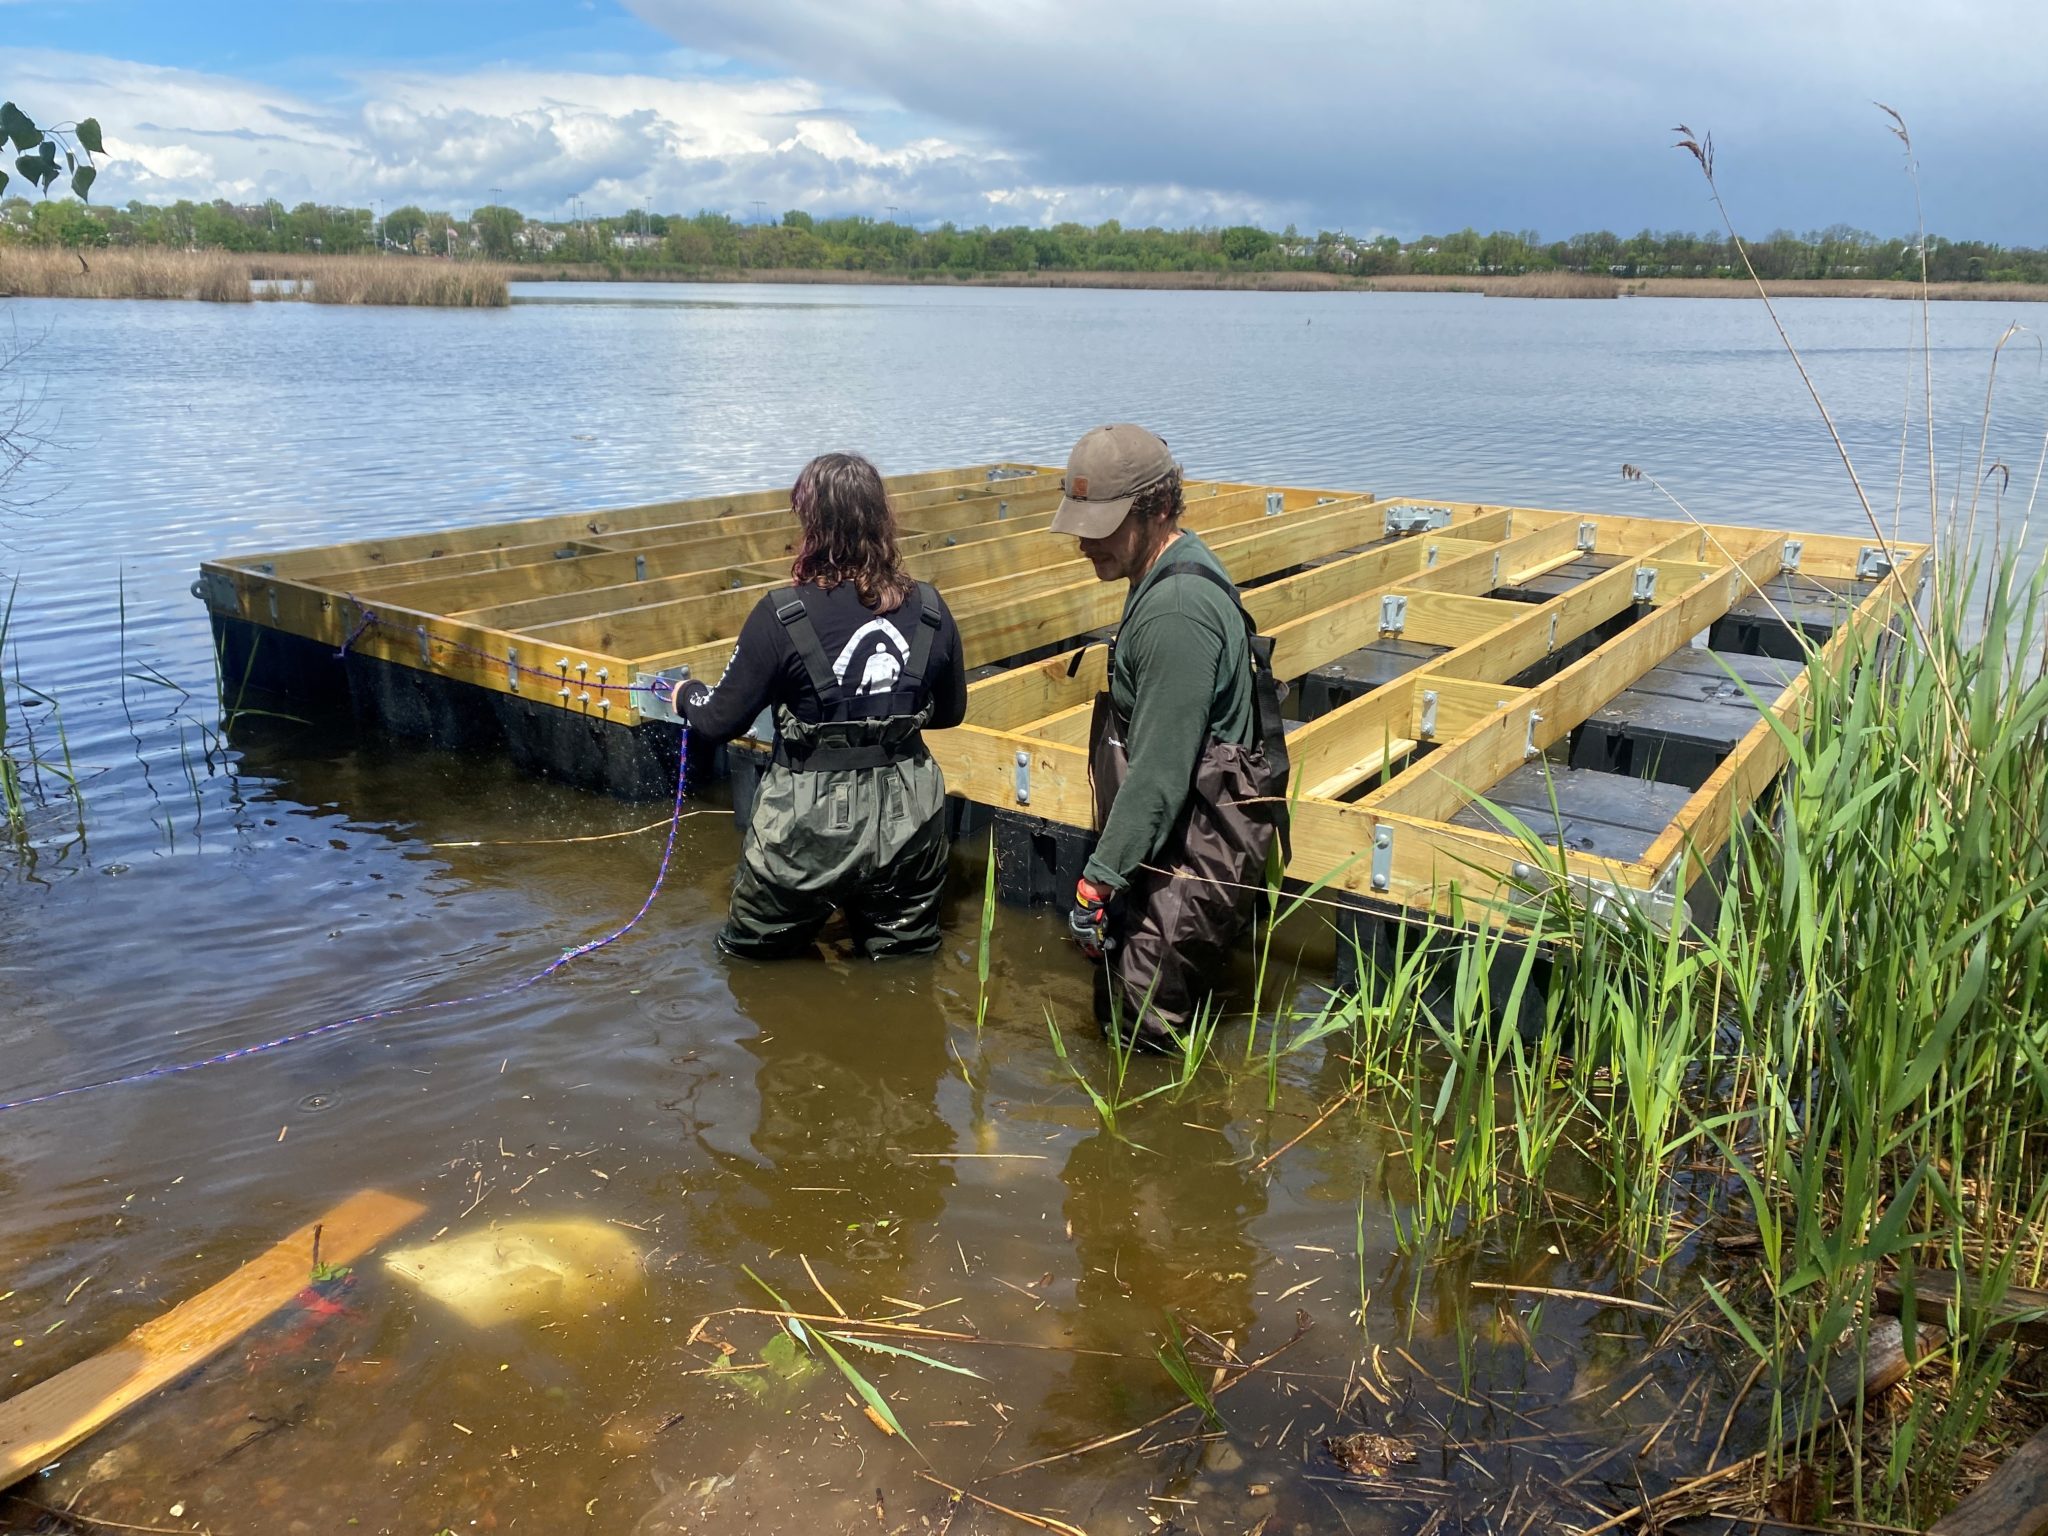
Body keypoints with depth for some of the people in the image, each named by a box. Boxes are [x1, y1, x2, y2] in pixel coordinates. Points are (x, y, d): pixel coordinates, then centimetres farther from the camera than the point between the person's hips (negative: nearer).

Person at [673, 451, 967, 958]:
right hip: (906, 825, 3)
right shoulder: (929, 609, -6)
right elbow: (950, 712, 8)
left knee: (751, 966, 22)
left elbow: (720, 721, -9)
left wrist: (686, 696, 13)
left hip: (808, 831, -3)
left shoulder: (781, 615, -18)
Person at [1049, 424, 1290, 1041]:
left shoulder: (1176, 610, -25)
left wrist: (1099, 877, -21)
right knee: (1116, 1012, 18)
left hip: (1200, 848, -11)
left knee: (1143, 1029, -4)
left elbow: (1161, 768, -26)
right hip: (1181, 834, 11)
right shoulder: (1178, 570, 9)